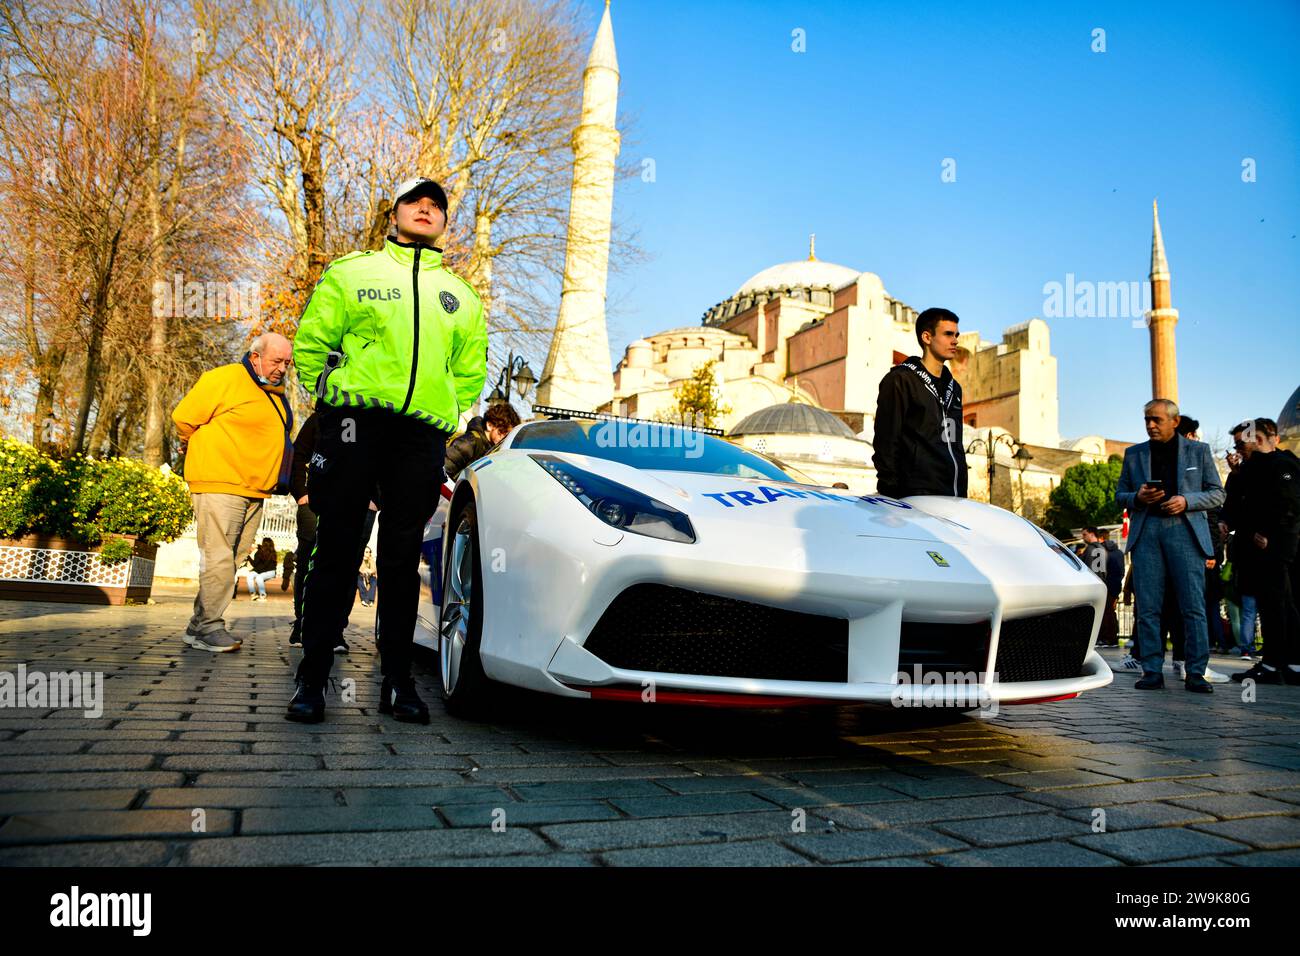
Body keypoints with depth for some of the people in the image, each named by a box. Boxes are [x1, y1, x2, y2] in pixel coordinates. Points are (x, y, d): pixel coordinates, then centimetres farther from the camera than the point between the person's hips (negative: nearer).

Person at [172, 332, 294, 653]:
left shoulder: (275, 394, 18)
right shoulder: (225, 379, -8)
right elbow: (184, 417, -6)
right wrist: (196, 447, 9)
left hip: (254, 492, 8)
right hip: (219, 485, -8)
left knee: (231, 560, 9)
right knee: (219, 559, -11)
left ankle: (202, 625, 16)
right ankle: (207, 626, -5)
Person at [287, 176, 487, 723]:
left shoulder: (461, 297, 21)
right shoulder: (351, 272, 13)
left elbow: (471, 372, 21)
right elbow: (311, 343, 11)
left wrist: (444, 419, 10)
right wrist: (333, 397, 6)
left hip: (423, 435, 2)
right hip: (355, 420, -2)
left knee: (403, 558, 3)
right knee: (337, 549, -3)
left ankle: (397, 681, 9)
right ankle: (312, 677, 5)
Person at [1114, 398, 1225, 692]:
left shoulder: (1199, 451, 11)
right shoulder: (1134, 454, 15)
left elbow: (1217, 494, 10)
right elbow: (1120, 496, 17)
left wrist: (1186, 501, -8)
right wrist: (1137, 497, -5)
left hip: (1184, 530, -1)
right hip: (1146, 531, 2)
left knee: (1193, 606, -4)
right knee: (1147, 607, -2)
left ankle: (1195, 673, 3)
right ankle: (1152, 671, 3)